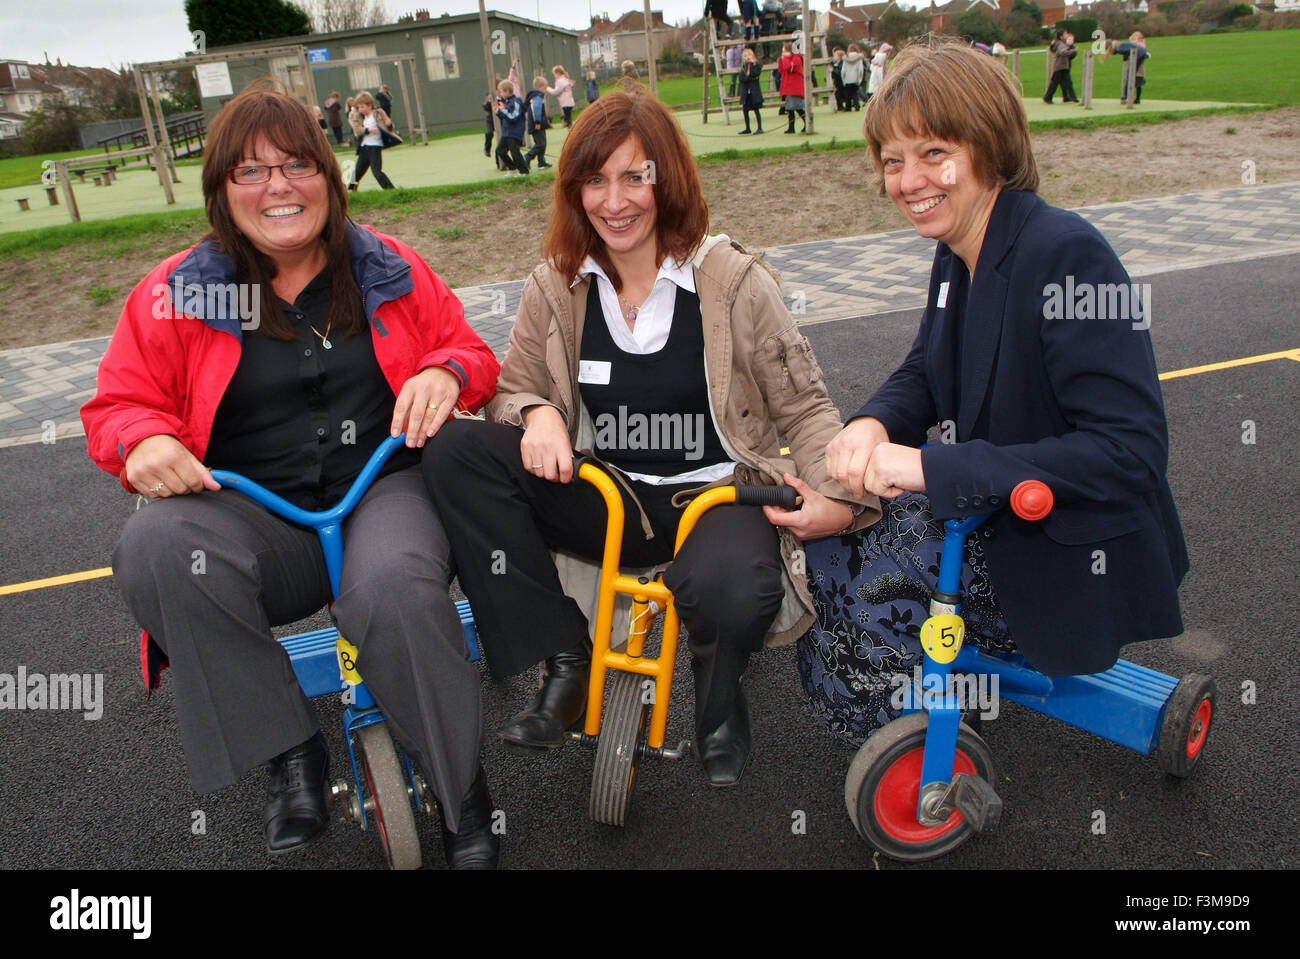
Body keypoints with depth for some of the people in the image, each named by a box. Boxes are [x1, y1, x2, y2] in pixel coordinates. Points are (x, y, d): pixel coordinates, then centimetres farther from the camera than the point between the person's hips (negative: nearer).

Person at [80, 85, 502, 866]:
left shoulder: (390, 270, 10)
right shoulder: (175, 294, 9)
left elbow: (471, 353, 15)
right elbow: (119, 404, 13)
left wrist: (447, 374, -10)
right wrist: (145, 442, -12)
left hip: (386, 489, -1)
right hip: (255, 517, 2)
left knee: (395, 586, -36)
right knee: (156, 550, -32)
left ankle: (463, 796, -10)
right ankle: (291, 752, -14)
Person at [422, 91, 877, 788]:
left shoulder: (733, 281, -6)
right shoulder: (554, 289, 2)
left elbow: (803, 407, -3)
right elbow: (515, 387, 10)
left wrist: (839, 495, -21)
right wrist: (536, 413, -16)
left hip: (718, 494, -3)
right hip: (606, 497, 4)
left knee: (730, 587, -40)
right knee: (452, 450, -18)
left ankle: (719, 685, 4)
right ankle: (561, 664, -10)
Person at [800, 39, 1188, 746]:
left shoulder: (1065, 252, -27)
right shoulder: (958, 251, 1)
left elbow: (1129, 449, -31)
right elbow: (923, 376, 9)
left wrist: (935, 467, -35)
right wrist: (872, 425, -16)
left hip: (1068, 553, -8)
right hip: (988, 510, 9)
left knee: (858, 598, -16)